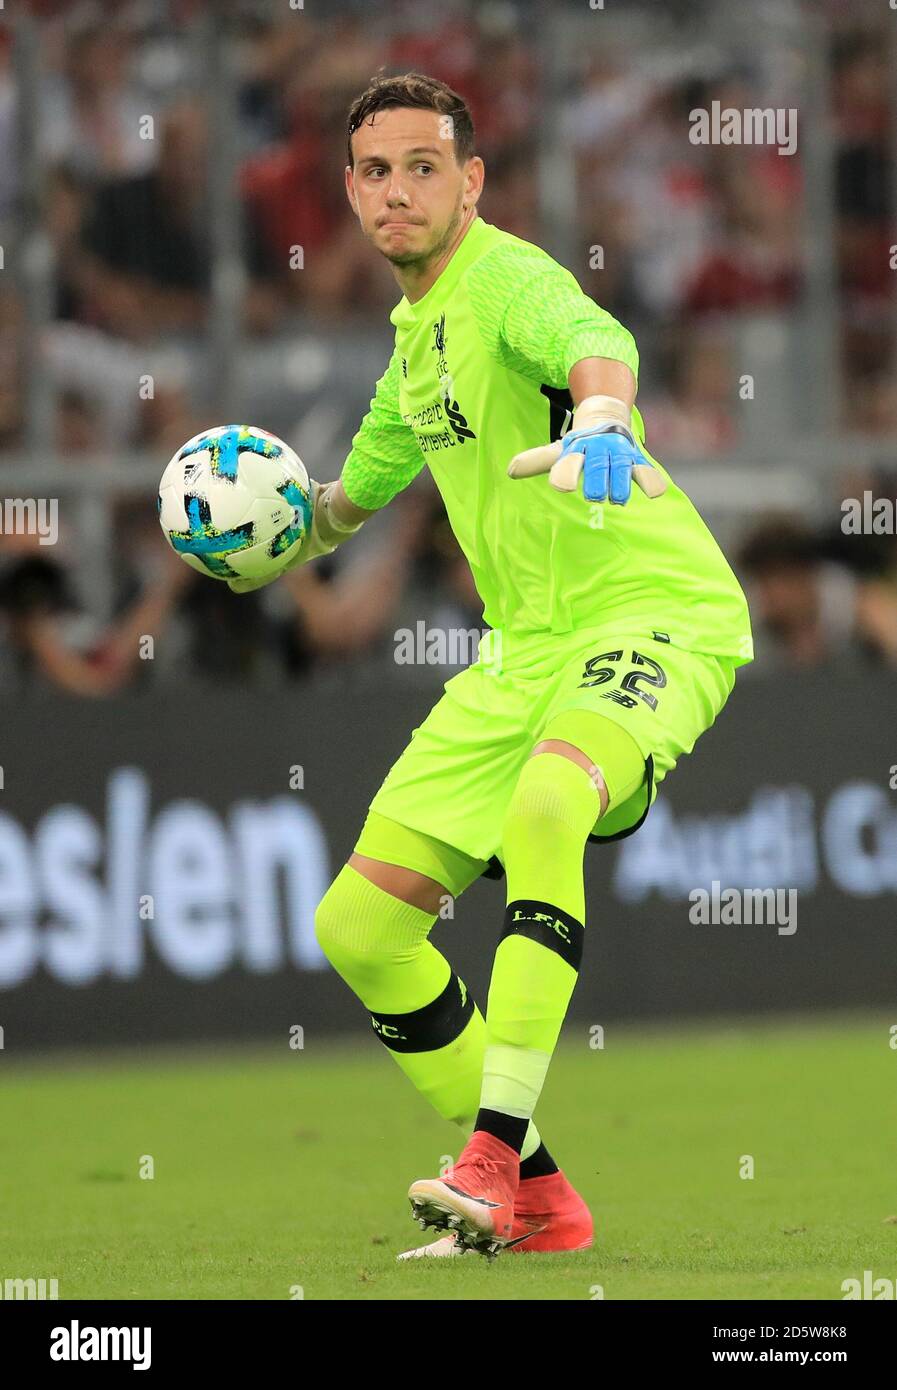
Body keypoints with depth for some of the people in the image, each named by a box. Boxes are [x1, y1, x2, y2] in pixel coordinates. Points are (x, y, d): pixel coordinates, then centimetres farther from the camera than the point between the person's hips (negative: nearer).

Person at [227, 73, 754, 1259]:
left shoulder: (506, 281, -15)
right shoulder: (416, 327, 13)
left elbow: (593, 340, -42)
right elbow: (368, 476, 37)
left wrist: (599, 417, -61)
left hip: (653, 615, -9)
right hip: (526, 648, 9)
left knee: (542, 809, -39)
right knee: (360, 925, 3)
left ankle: (495, 1153, -39)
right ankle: (532, 1204, 13)